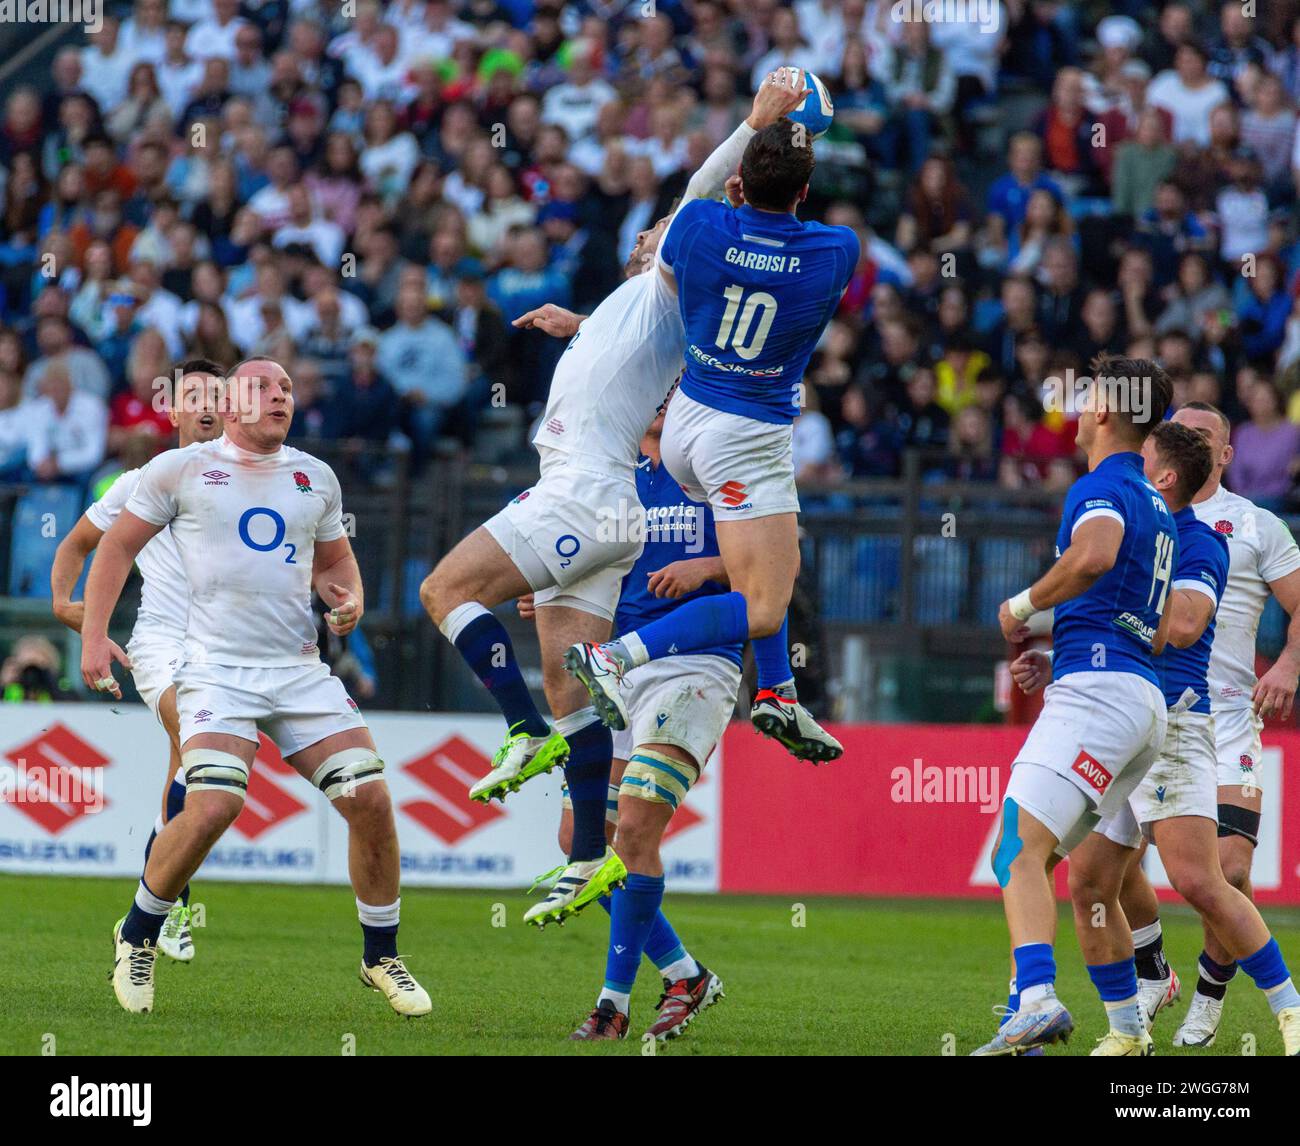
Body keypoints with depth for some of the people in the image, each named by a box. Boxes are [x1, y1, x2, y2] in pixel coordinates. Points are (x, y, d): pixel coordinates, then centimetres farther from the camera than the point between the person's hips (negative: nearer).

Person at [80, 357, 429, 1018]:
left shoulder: (315, 478, 14)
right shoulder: (180, 469, 2)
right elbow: (119, 545, 8)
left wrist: (350, 599, 6)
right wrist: (93, 635, -1)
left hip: (300, 668, 4)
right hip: (216, 668, -4)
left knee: (369, 799, -7)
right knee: (213, 807, -24)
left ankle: (382, 957, 12)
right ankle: (136, 937, 1)